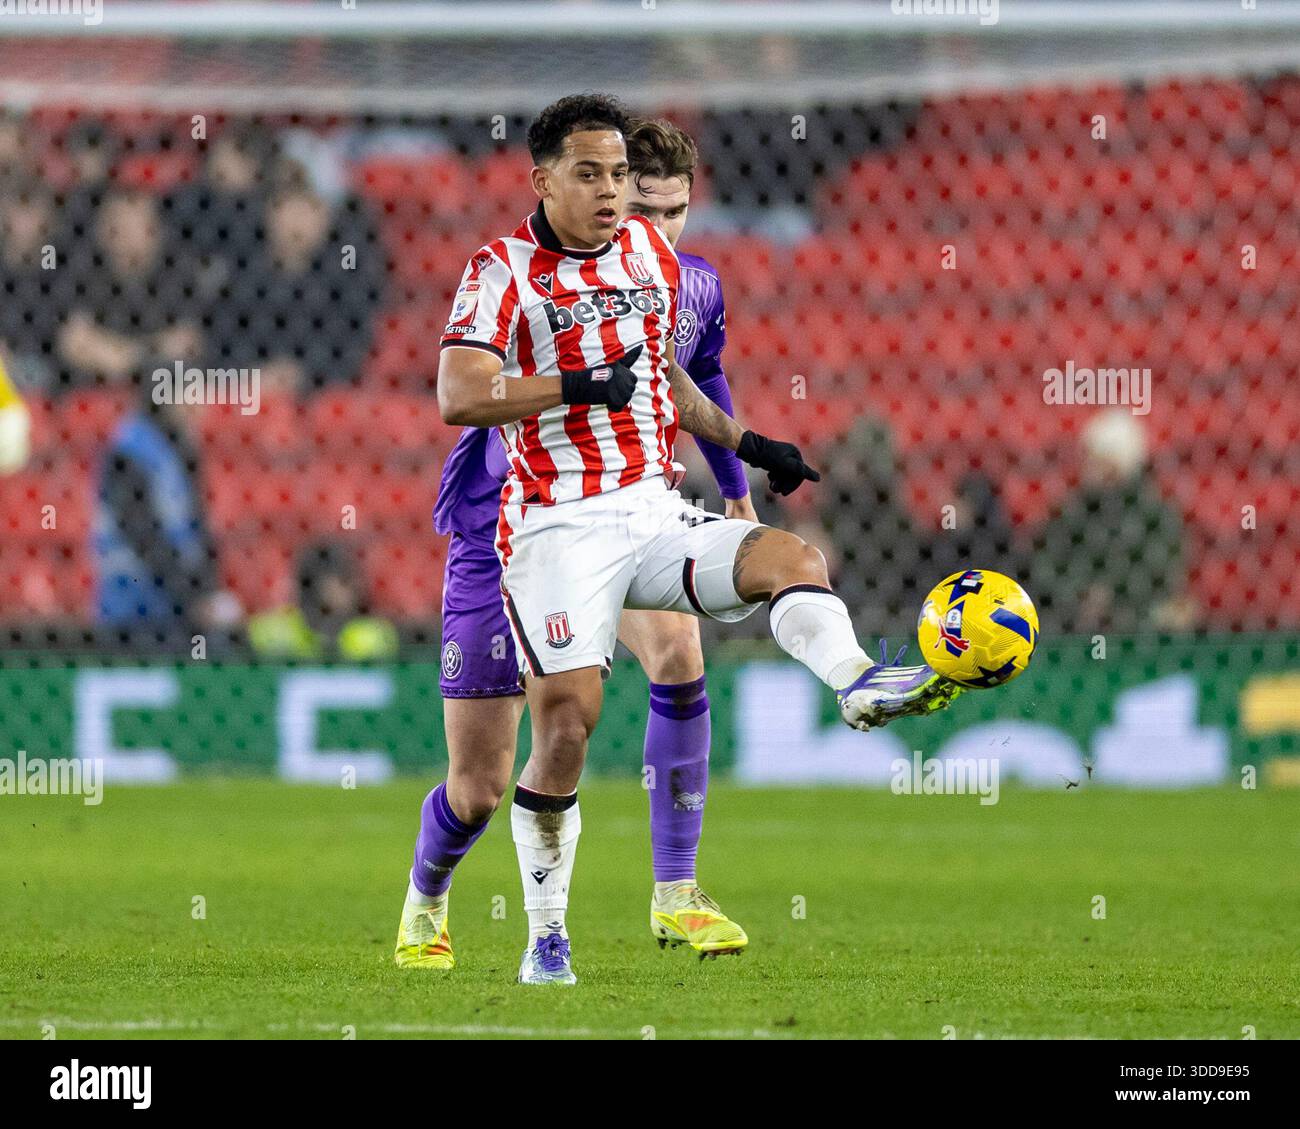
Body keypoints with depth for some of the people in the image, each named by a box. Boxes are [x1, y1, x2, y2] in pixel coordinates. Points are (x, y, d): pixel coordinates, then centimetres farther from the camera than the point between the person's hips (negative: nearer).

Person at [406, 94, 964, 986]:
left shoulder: (650, 253, 14)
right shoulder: (503, 271, -6)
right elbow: (458, 397, -19)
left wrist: (744, 443, 21)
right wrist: (579, 386, -21)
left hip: (654, 512, 6)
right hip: (558, 528, -6)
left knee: (793, 559, -20)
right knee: (566, 725, -14)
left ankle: (857, 685, -48)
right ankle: (547, 937, -1)